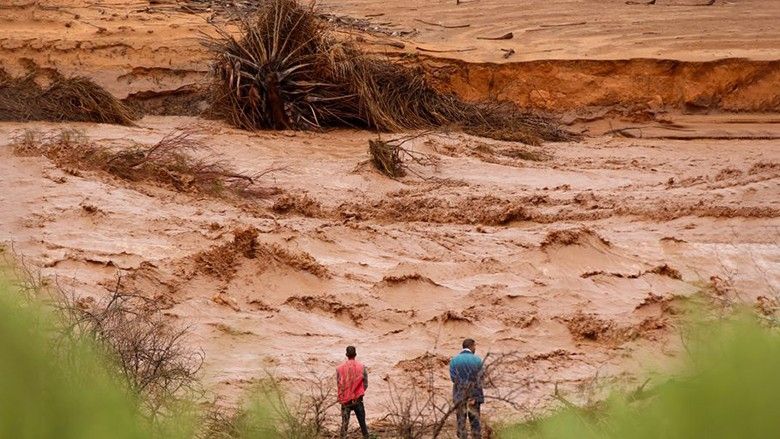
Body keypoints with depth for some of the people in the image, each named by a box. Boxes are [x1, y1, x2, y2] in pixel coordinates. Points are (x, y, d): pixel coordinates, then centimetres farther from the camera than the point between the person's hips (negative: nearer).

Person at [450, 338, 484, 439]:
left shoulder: (454, 360, -1)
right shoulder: (477, 360, -3)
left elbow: (453, 378, -7)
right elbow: (479, 380, -6)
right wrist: (475, 398, -6)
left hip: (460, 396, 0)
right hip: (474, 395, 0)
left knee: (461, 423, 5)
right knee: (475, 422, 7)